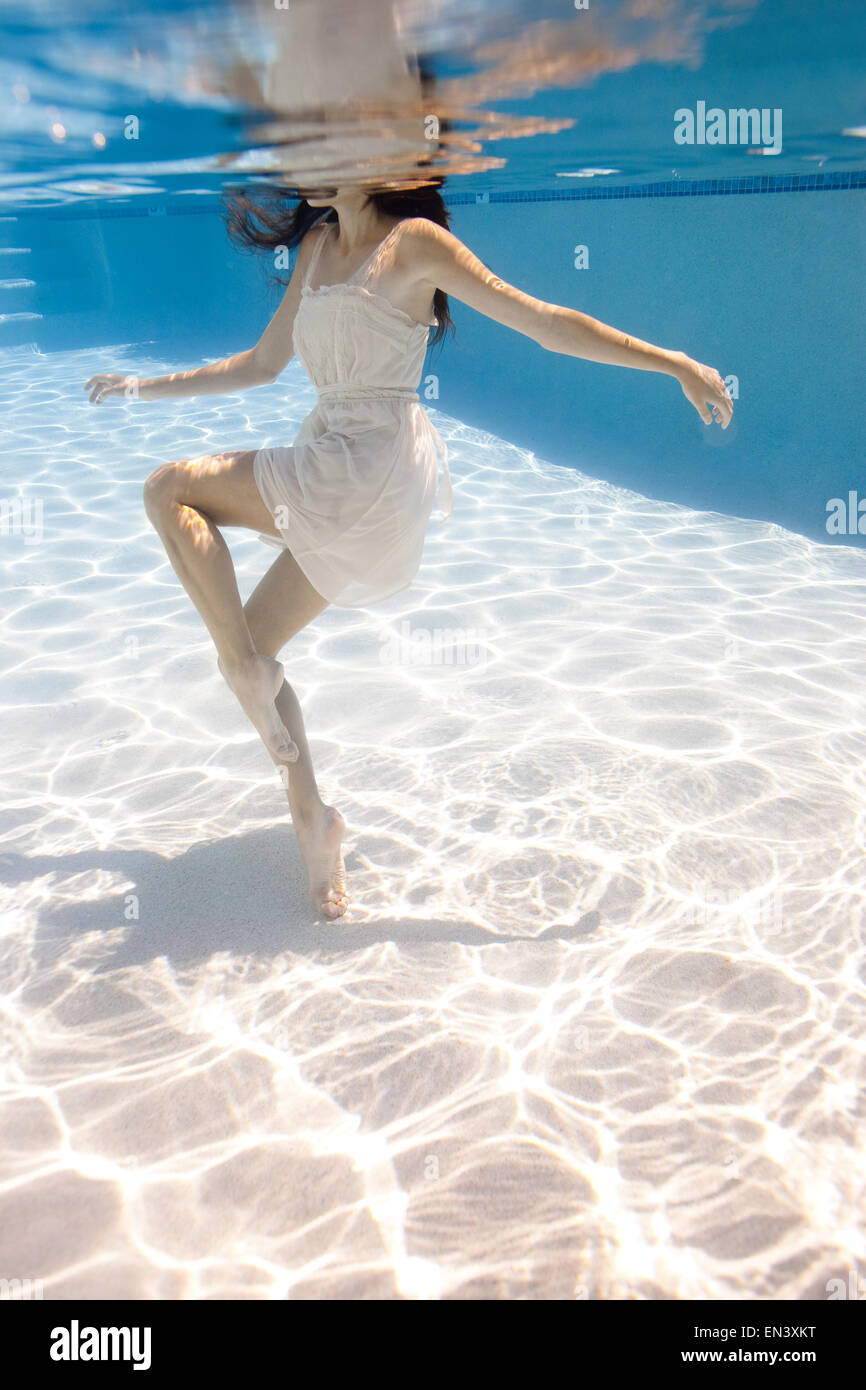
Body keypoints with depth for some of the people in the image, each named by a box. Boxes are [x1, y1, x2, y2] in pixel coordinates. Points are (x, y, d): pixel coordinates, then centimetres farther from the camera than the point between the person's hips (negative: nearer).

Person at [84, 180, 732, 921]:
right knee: (249, 646, 6)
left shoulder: (414, 241, -5)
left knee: (170, 488, -11)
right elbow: (263, 363, 23)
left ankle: (247, 668, -5)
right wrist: (146, 387, 27)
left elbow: (543, 321, -7)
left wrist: (672, 362, -11)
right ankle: (311, 817, 15)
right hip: (329, 472, 8)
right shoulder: (318, 244, 16)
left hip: (377, 470, -8)